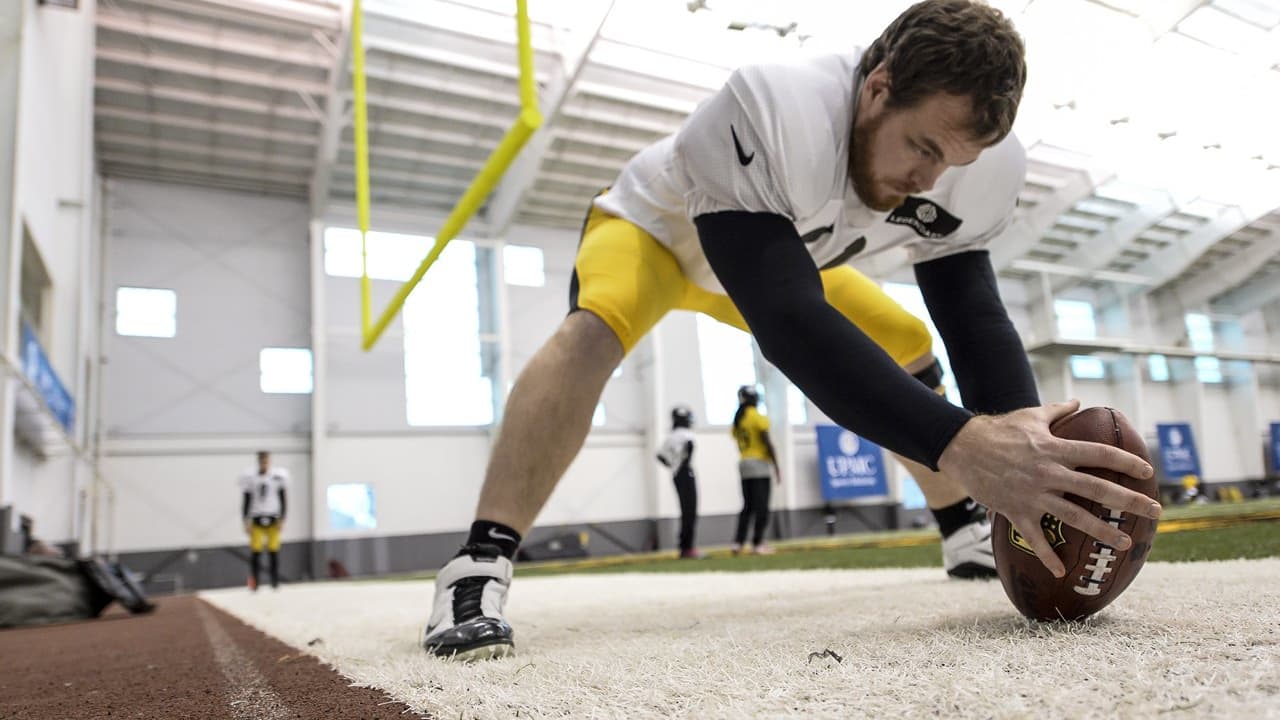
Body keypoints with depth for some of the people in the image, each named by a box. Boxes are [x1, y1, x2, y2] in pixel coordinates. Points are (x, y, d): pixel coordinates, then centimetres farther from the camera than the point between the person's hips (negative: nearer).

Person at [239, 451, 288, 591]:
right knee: (255, 551, -6)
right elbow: (246, 501, 4)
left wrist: (282, 520, 1)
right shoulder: (250, 477, -1)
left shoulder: (278, 476, 1)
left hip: (273, 519, 0)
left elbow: (283, 499, 6)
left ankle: (275, 582, 8)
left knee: (274, 551, -2)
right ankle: (253, 583, 6)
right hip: (256, 520, 0)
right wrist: (246, 521, 0)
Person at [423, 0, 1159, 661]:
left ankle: (965, 531, 21)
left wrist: (1023, 433, -43)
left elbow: (972, 314, -24)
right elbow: (787, 322, -53)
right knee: (598, 325, -36)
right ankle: (478, 570, -35)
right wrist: (962, 444, -62)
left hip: (787, 252, 6)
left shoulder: (973, 171, -22)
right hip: (658, 223, -5)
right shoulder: (767, 114, -44)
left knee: (911, 349, 2)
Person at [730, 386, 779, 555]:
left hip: (743, 464, 7)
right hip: (759, 463, -7)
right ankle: (757, 544, 0)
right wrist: (776, 468, -7)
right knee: (761, 506, -1)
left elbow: (739, 444, 12)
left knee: (748, 506, 11)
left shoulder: (737, 419, 11)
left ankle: (737, 543, 7)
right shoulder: (759, 418, -9)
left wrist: (746, 460, 17)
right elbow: (768, 444, -11)